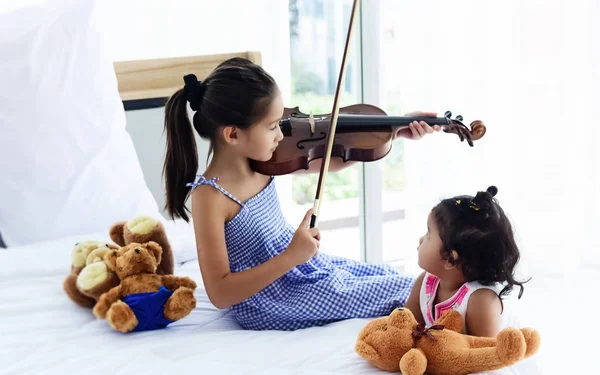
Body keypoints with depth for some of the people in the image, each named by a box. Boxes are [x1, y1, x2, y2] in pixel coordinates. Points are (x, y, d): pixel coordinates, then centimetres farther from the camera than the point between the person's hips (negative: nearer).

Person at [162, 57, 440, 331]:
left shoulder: (260, 162, -5)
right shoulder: (209, 195, -27)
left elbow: (332, 158, 9)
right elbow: (219, 294, -28)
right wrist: (290, 257, -34)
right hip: (277, 307, -7)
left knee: (393, 276, 17)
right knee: (408, 290, -1)